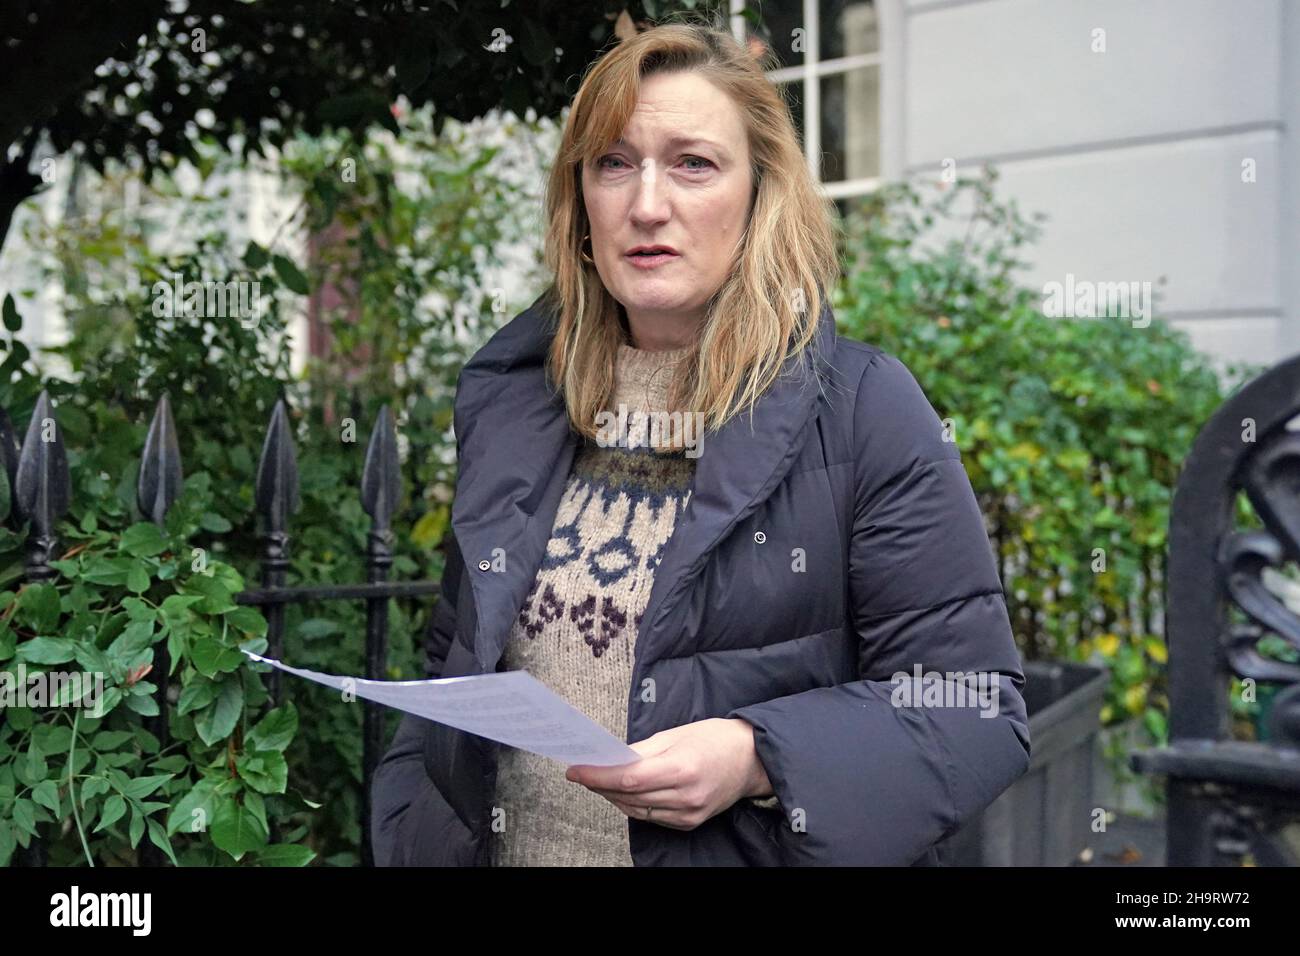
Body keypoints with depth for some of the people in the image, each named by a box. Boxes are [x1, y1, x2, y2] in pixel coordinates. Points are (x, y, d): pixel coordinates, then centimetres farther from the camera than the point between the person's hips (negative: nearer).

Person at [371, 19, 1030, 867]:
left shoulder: (863, 407, -13)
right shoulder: (508, 399, 1)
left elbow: (976, 709, -14)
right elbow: (459, 663, 11)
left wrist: (758, 762, -27)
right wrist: (411, 831, -3)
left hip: (736, 845, -4)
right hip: (499, 844, 4)